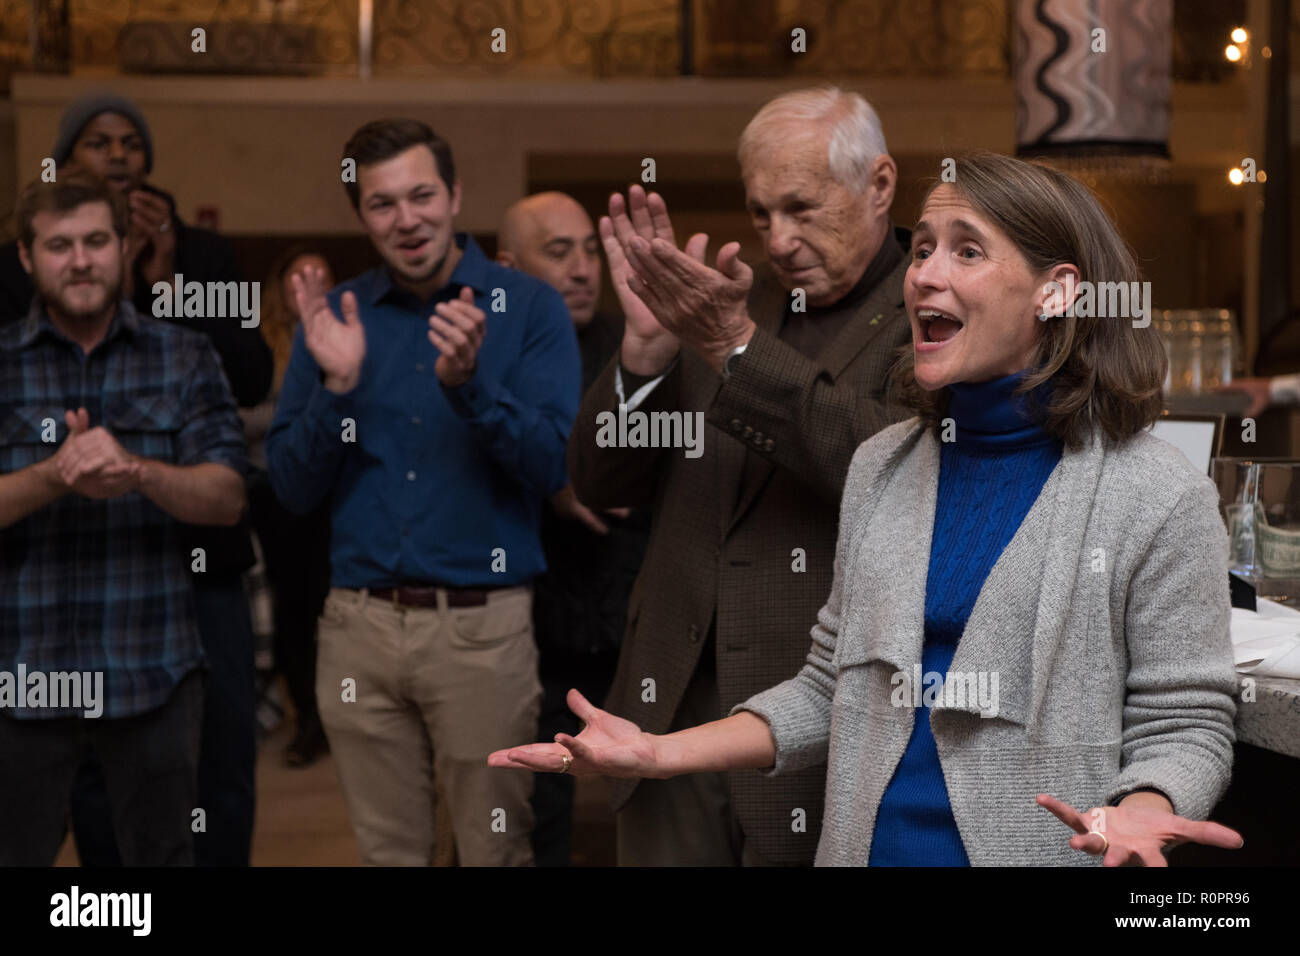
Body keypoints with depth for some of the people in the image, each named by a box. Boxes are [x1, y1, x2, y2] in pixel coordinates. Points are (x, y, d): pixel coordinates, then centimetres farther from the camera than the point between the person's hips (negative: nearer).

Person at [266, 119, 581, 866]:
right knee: (387, 852, 14)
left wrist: (469, 383, -24)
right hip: (361, 626, 3)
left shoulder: (527, 308, -1)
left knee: (497, 849, 6)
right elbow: (294, 488, 4)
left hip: (483, 626, -3)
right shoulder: (338, 314, 7)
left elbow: (553, 469, -10)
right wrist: (336, 384, -12)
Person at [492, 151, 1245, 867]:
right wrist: (661, 753, 1)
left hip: (1040, 848, -4)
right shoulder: (881, 468, 5)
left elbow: (1182, 724, -8)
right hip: (868, 845, 5)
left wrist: (1136, 816, -29)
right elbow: (835, 688, 10)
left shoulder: (1159, 497, -10)